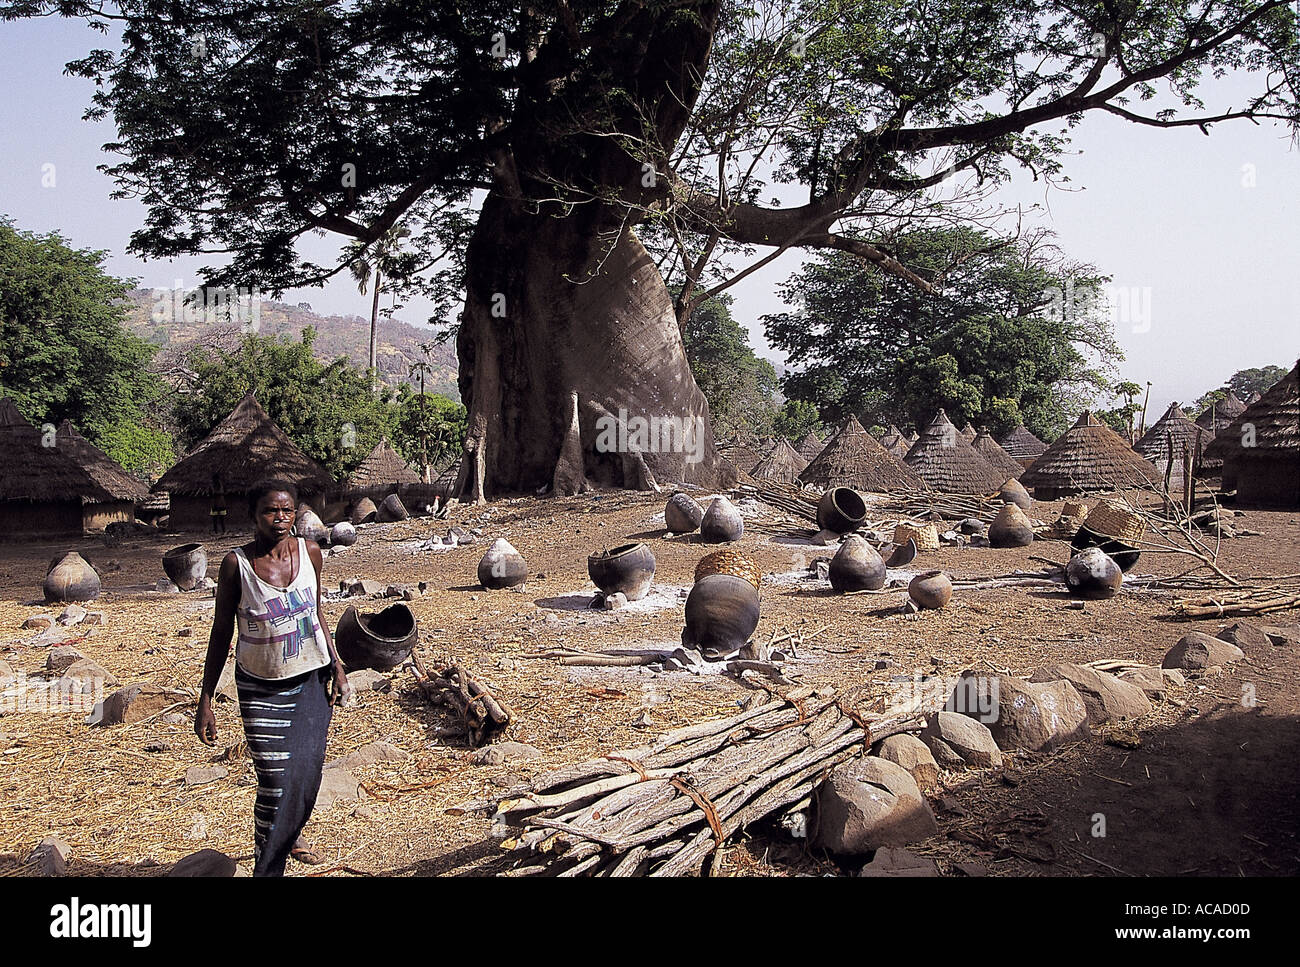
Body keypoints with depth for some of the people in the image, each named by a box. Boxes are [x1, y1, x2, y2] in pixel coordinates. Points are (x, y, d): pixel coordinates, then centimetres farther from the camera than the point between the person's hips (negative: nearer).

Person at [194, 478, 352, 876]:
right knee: (274, 783, -4)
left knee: (305, 776, 5)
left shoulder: (309, 552, -3)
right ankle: (266, 867, 16)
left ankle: (287, 837, 36)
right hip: (261, 688, -3)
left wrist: (337, 668, 6)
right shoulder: (237, 564, -11)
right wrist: (205, 702, -4)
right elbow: (221, 634, -4)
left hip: (312, 680, 3)